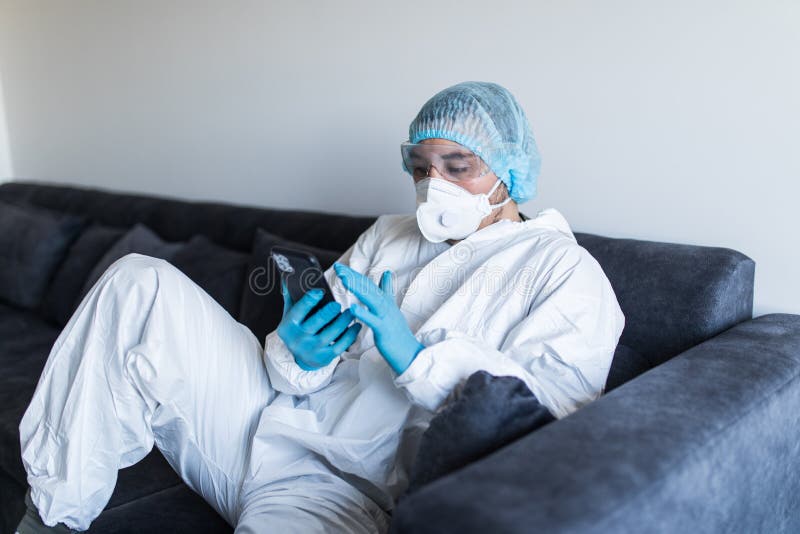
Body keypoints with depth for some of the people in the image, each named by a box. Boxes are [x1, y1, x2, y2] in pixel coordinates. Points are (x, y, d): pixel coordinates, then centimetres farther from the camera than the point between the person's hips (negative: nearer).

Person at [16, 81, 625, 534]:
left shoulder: (563, 270, 2)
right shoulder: (387, 235, 19)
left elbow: (560, 409, -14)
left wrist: (417, 358, -22)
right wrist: (298, 357, -10)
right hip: (265, 417, 6)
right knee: (141, 283, -13)